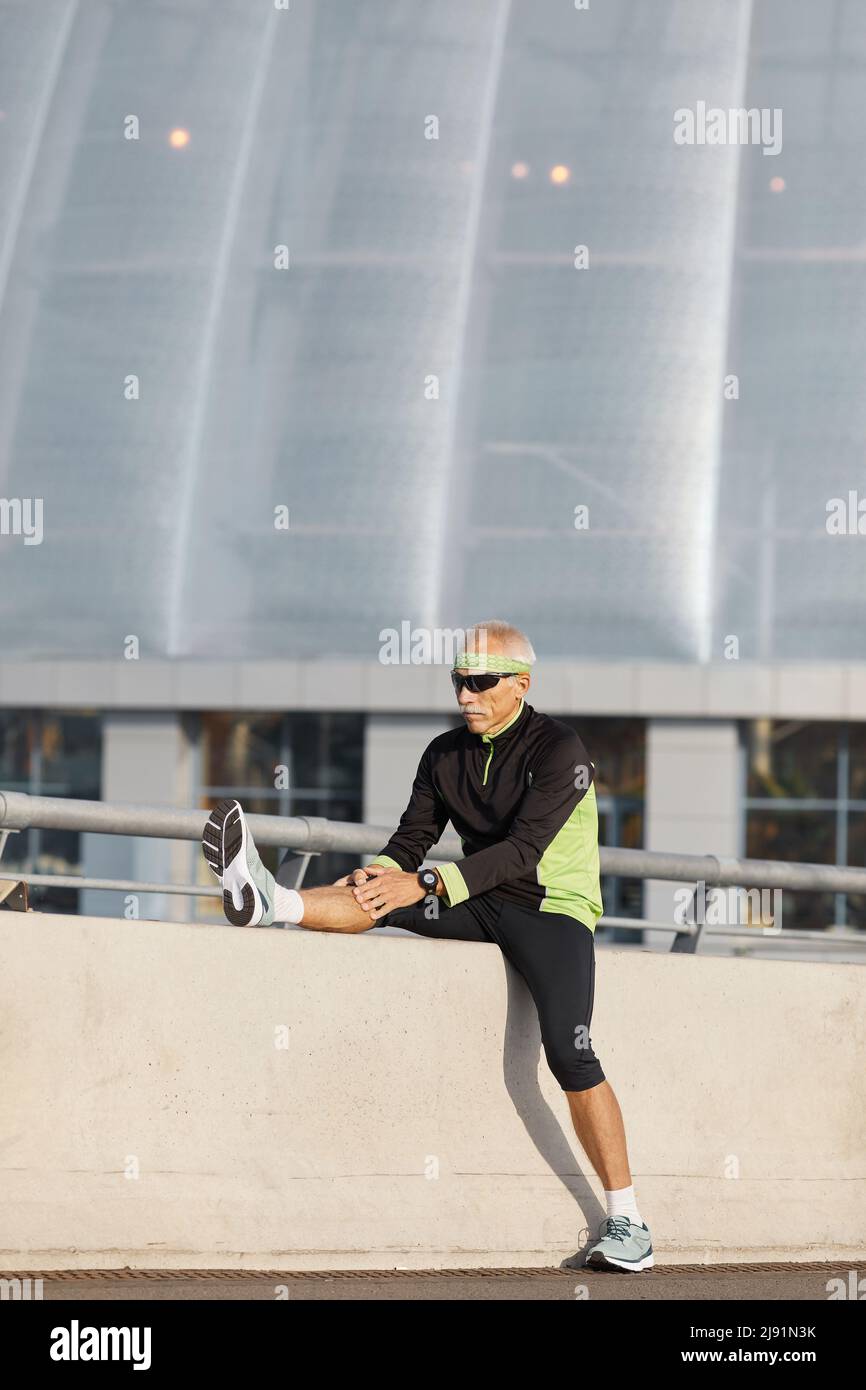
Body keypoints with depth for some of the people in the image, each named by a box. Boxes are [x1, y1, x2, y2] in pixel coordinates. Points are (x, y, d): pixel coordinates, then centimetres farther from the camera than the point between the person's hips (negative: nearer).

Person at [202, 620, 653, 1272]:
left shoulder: (558, 750, -16)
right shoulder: (446, 754, 5)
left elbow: (522, 849, -26)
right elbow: (413, 839, 4)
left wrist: (426, 884, -34)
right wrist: (384, 872, -21)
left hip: (553, 907, -7)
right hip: (482, 901, 7)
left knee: (569, 1053, -22)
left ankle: (627, 1224, -19)